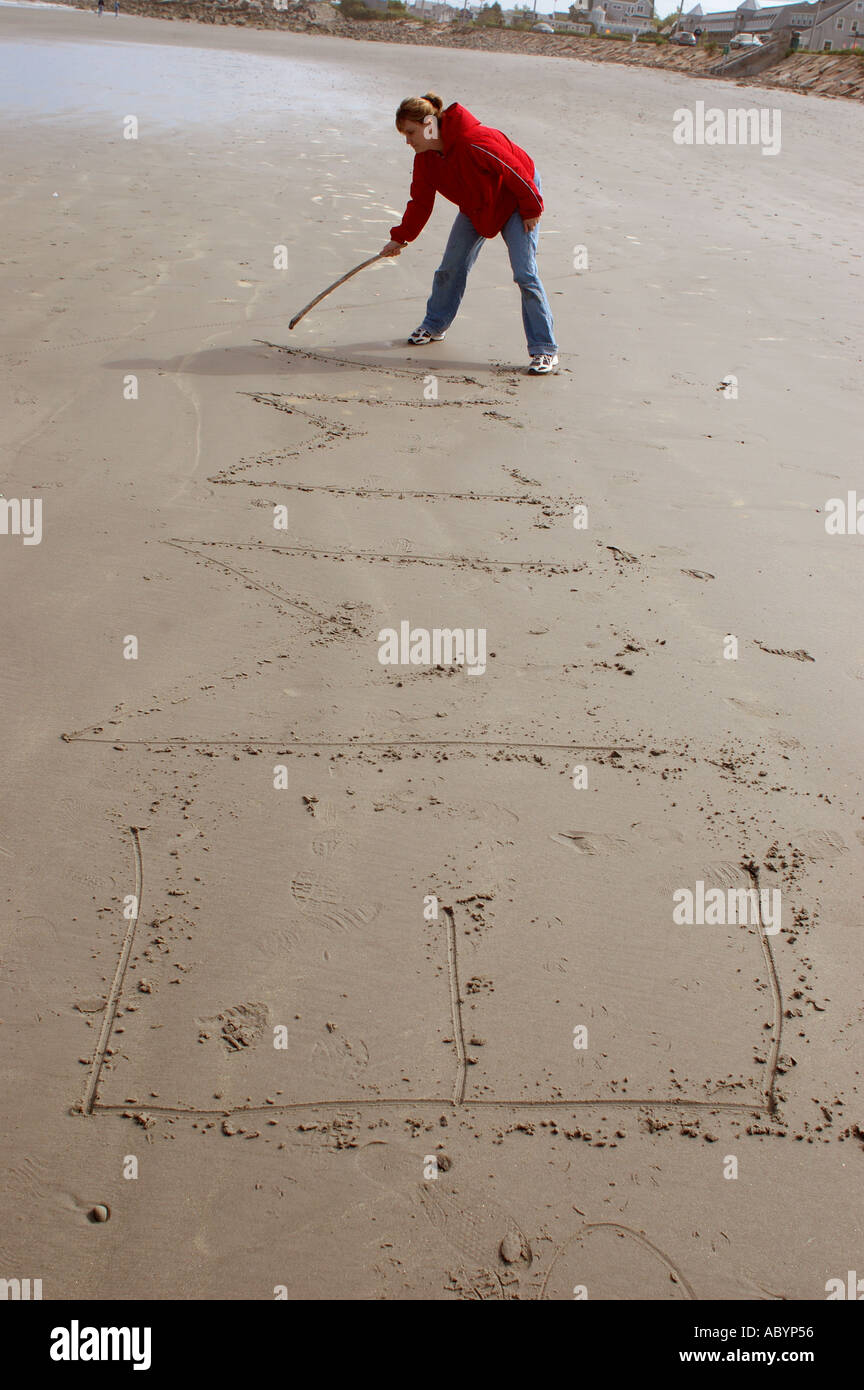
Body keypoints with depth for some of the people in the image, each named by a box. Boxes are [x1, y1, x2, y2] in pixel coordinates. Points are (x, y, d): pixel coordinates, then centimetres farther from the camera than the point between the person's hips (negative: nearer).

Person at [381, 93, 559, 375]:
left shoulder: (473, 142, -36)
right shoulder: (425, 158, -11)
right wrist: (400, 238, -4)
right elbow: (420, 202, 1)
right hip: (474, 208, 7)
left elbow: (515, 171, -27)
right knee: (452, 267, 6)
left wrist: (531, 209, -17)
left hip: (515, 201, -7)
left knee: (525, 274, -14)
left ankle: (545, 349, -10)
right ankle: (434, 326, 28)